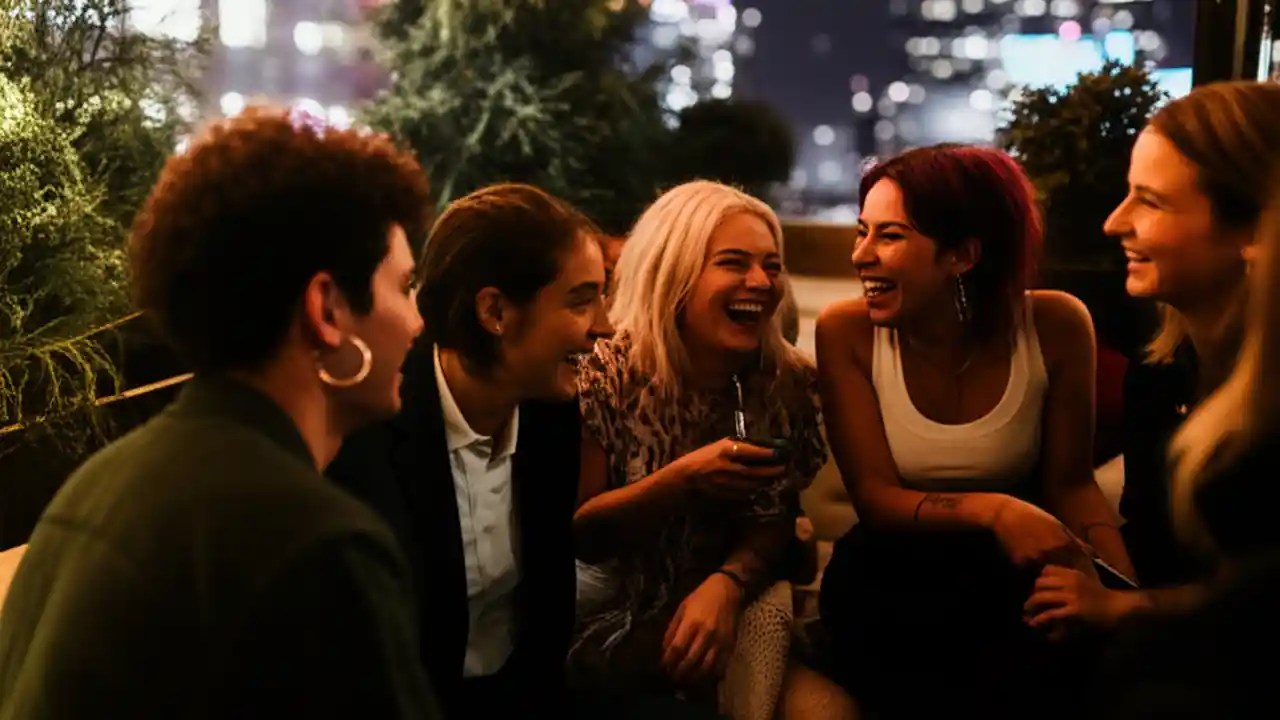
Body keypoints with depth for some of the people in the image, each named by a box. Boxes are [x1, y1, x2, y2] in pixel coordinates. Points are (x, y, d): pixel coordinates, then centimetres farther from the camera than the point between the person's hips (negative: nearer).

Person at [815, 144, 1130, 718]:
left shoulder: (1054, 326, -11)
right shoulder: (847, 332, -12)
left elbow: (1070, 483, -2)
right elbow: (875, 497, -13)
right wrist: (991, 510, -32)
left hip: (1021, 571, 2)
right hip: (894, 579, -1)